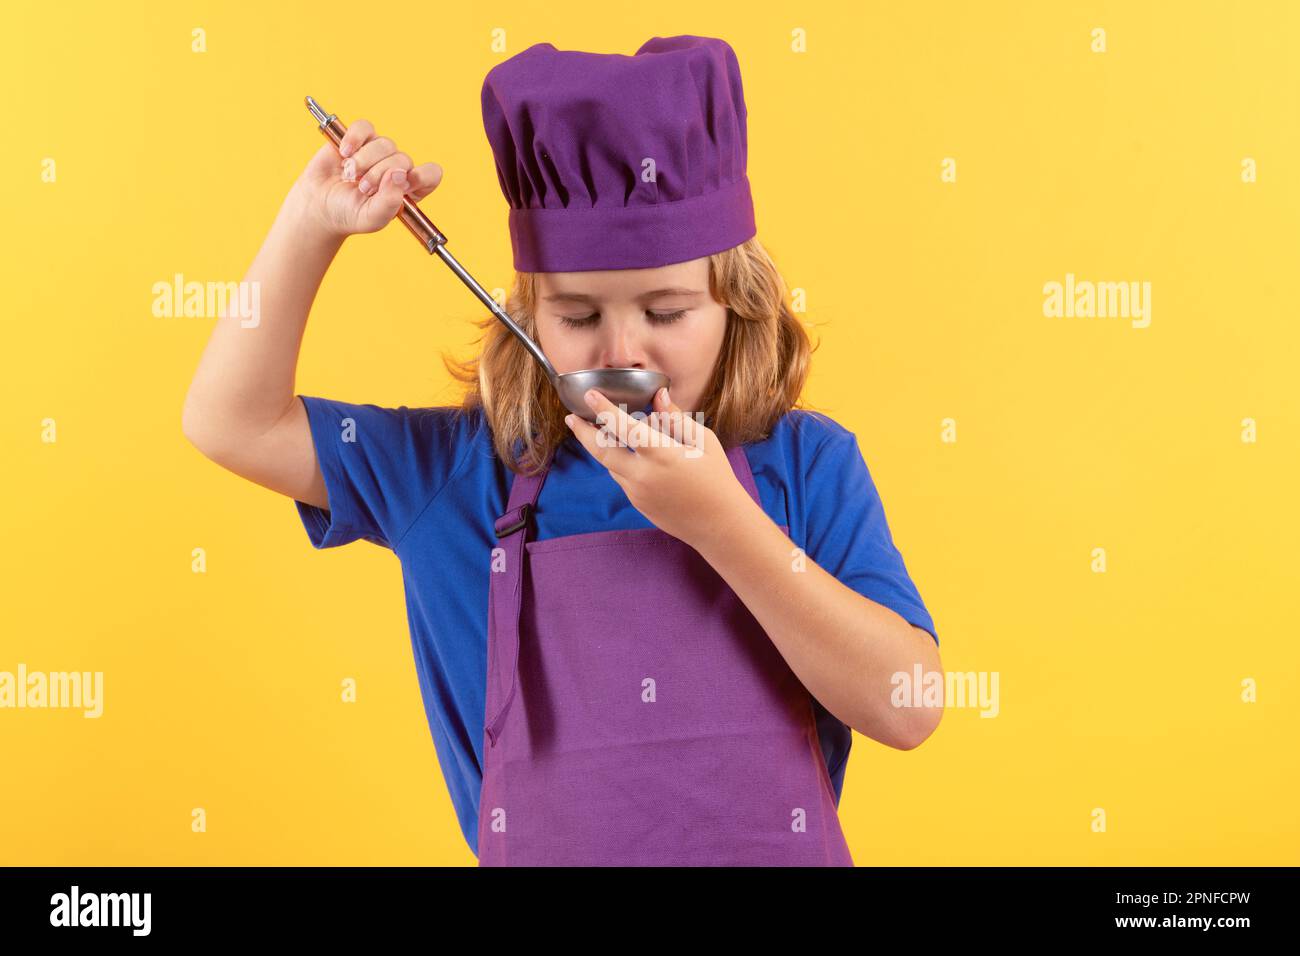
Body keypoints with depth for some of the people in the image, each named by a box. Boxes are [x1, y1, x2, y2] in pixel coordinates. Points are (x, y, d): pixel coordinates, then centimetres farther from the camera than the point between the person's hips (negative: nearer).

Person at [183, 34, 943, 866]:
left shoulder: (807, 465, -3)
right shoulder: (457, 469, 3)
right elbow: (233, 422, 7)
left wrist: (719, 519, -19)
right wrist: (311, 226, -4)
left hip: (774, 845, -2)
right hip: (535, 847, 2)